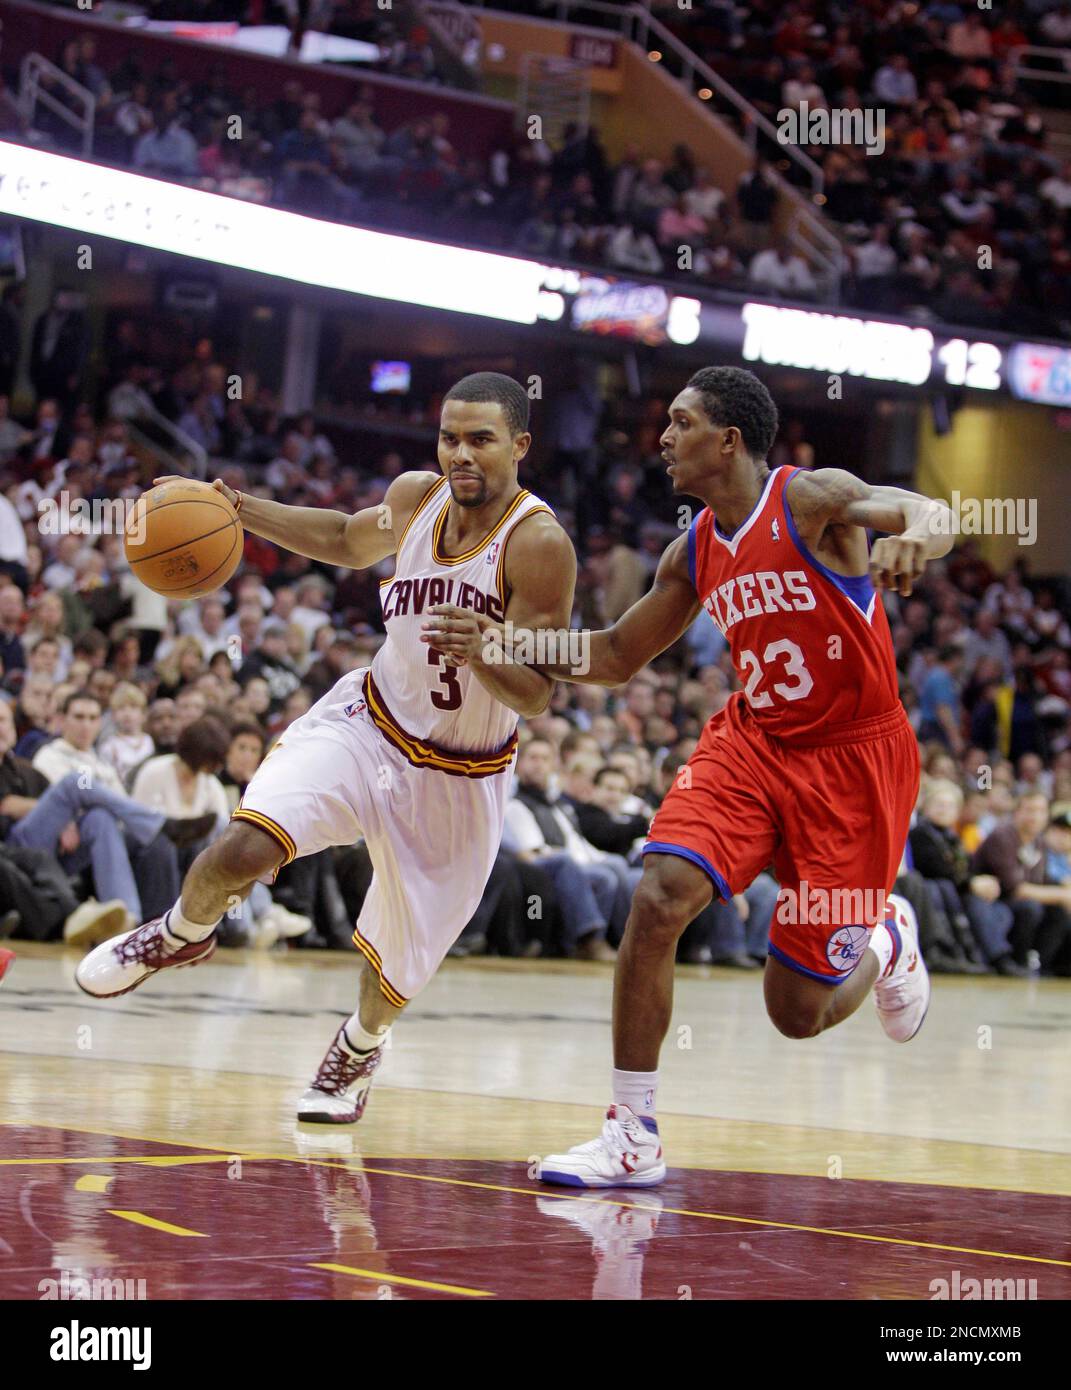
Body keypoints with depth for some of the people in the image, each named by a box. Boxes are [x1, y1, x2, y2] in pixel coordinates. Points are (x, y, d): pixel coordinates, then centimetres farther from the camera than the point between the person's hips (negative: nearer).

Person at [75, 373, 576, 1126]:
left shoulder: (540, 544, -23)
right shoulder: (416, 498, -7)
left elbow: (537, 694, -24)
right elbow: (349, 540, 18)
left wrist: (481, 654, -46)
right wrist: (241, 509, 6)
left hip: (460, 779, -3)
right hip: (367, 725, 3)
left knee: (395, 960, 8)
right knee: (242, 850, -21)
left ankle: (359, 1049, 45)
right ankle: (182, 933, 14)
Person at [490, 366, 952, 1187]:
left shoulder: (812, 500, -13)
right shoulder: (694, 552, 6)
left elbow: (931, 514, -31)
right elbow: (617, 657, 18)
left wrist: (917, 535, -56)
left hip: (854, 758, -5)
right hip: (752, 743, 5)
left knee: (798, 1013, -1)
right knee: (659, 896, -22)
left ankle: (884, 945, 36)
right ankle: (633, 1138, -14)